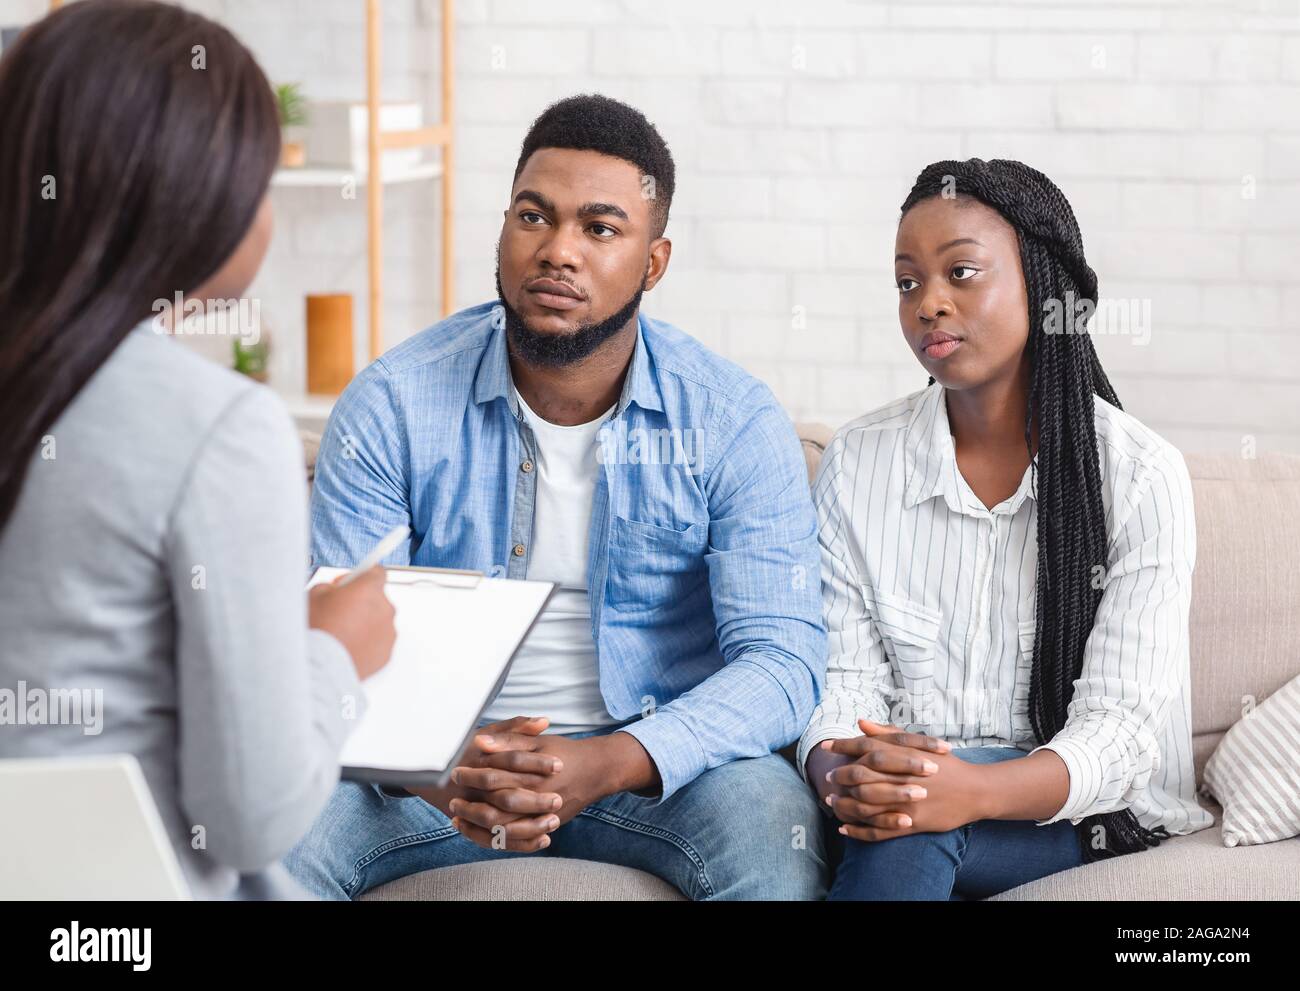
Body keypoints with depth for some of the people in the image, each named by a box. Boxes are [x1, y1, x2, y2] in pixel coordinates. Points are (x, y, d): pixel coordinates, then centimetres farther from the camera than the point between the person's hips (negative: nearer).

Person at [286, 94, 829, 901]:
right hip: (443, 762, 0)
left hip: (656, 762, 0)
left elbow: (783, 660, -13)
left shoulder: (735, 422, -6)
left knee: (773, 838, -31)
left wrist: (613, 764, -30)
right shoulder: (391, 407, -5)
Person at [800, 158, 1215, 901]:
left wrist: (975, 791, -33)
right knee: (892, 809, -32)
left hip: (1077, 809, -3)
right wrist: (840, 776, -26)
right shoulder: (858, 463, 3)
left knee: (904, 834, -33)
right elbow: (843, 680, -1)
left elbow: (1121, 728, -13)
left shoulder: (1141, 475, -7)